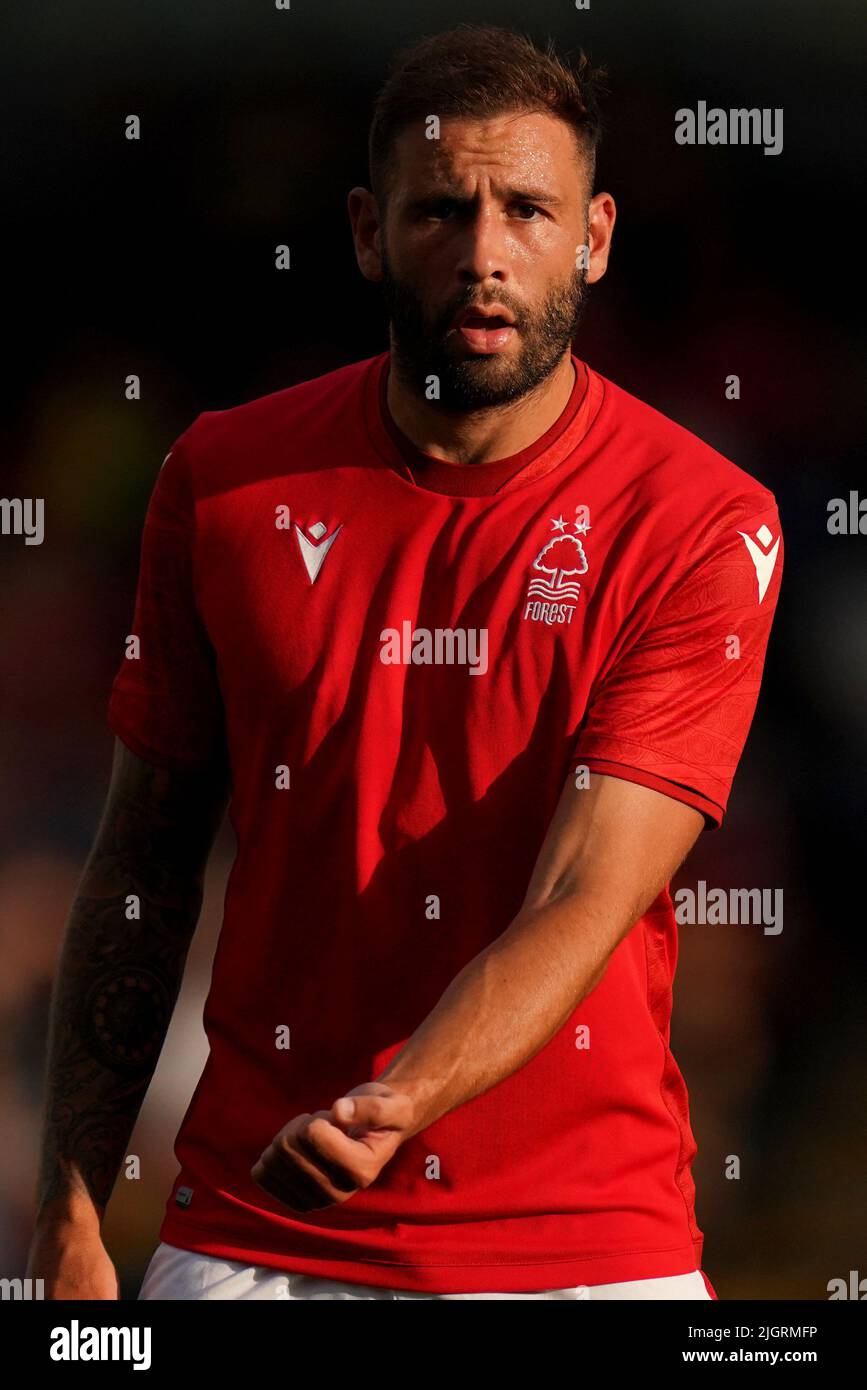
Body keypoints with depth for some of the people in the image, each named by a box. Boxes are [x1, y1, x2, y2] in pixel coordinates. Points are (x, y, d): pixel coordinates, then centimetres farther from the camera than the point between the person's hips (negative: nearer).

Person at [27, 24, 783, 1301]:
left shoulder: (706, 526, -9)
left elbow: (582, 905, -17)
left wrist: (394, 1108, -33)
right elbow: (145, 867, 4)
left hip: (587, 1241, -2)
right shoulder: (228, 482, 0)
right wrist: (71, 1220, -2)